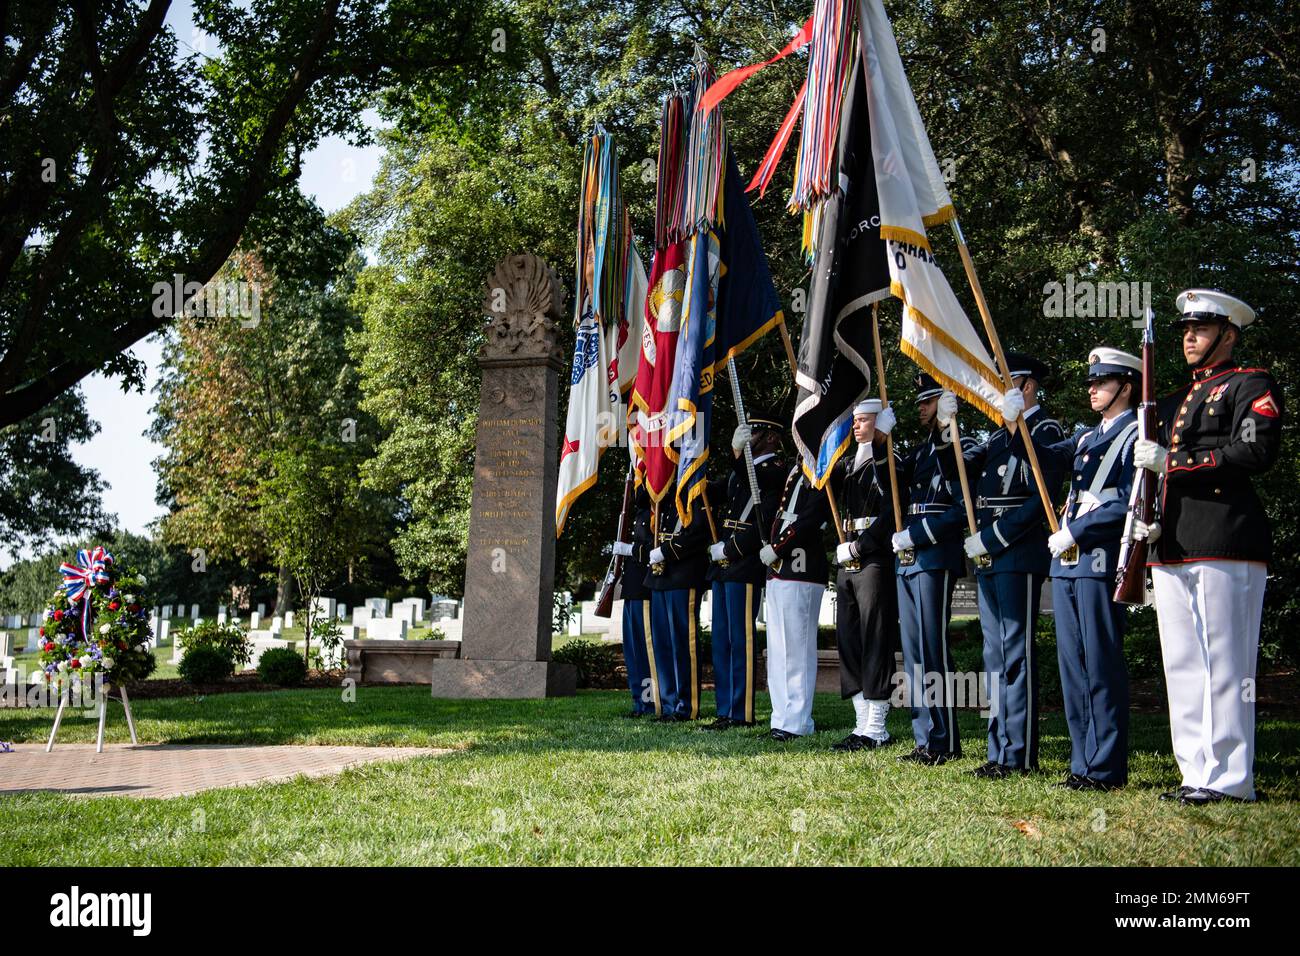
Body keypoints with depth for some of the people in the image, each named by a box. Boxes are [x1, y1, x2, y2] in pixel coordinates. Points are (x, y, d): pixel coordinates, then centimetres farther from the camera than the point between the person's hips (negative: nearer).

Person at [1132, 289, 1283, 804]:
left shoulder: (1250, 385, 1)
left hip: (1225, 547, -8)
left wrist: (1172, 461, -15)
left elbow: (1256, 452, -15)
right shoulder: (1175, 401, 24)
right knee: (1182, 666, 9)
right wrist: (1145, 519, 9)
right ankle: (1198, 774, 17)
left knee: (1224, 665, -6)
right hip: (1173, 549, 8)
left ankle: (1229, 778, 1)